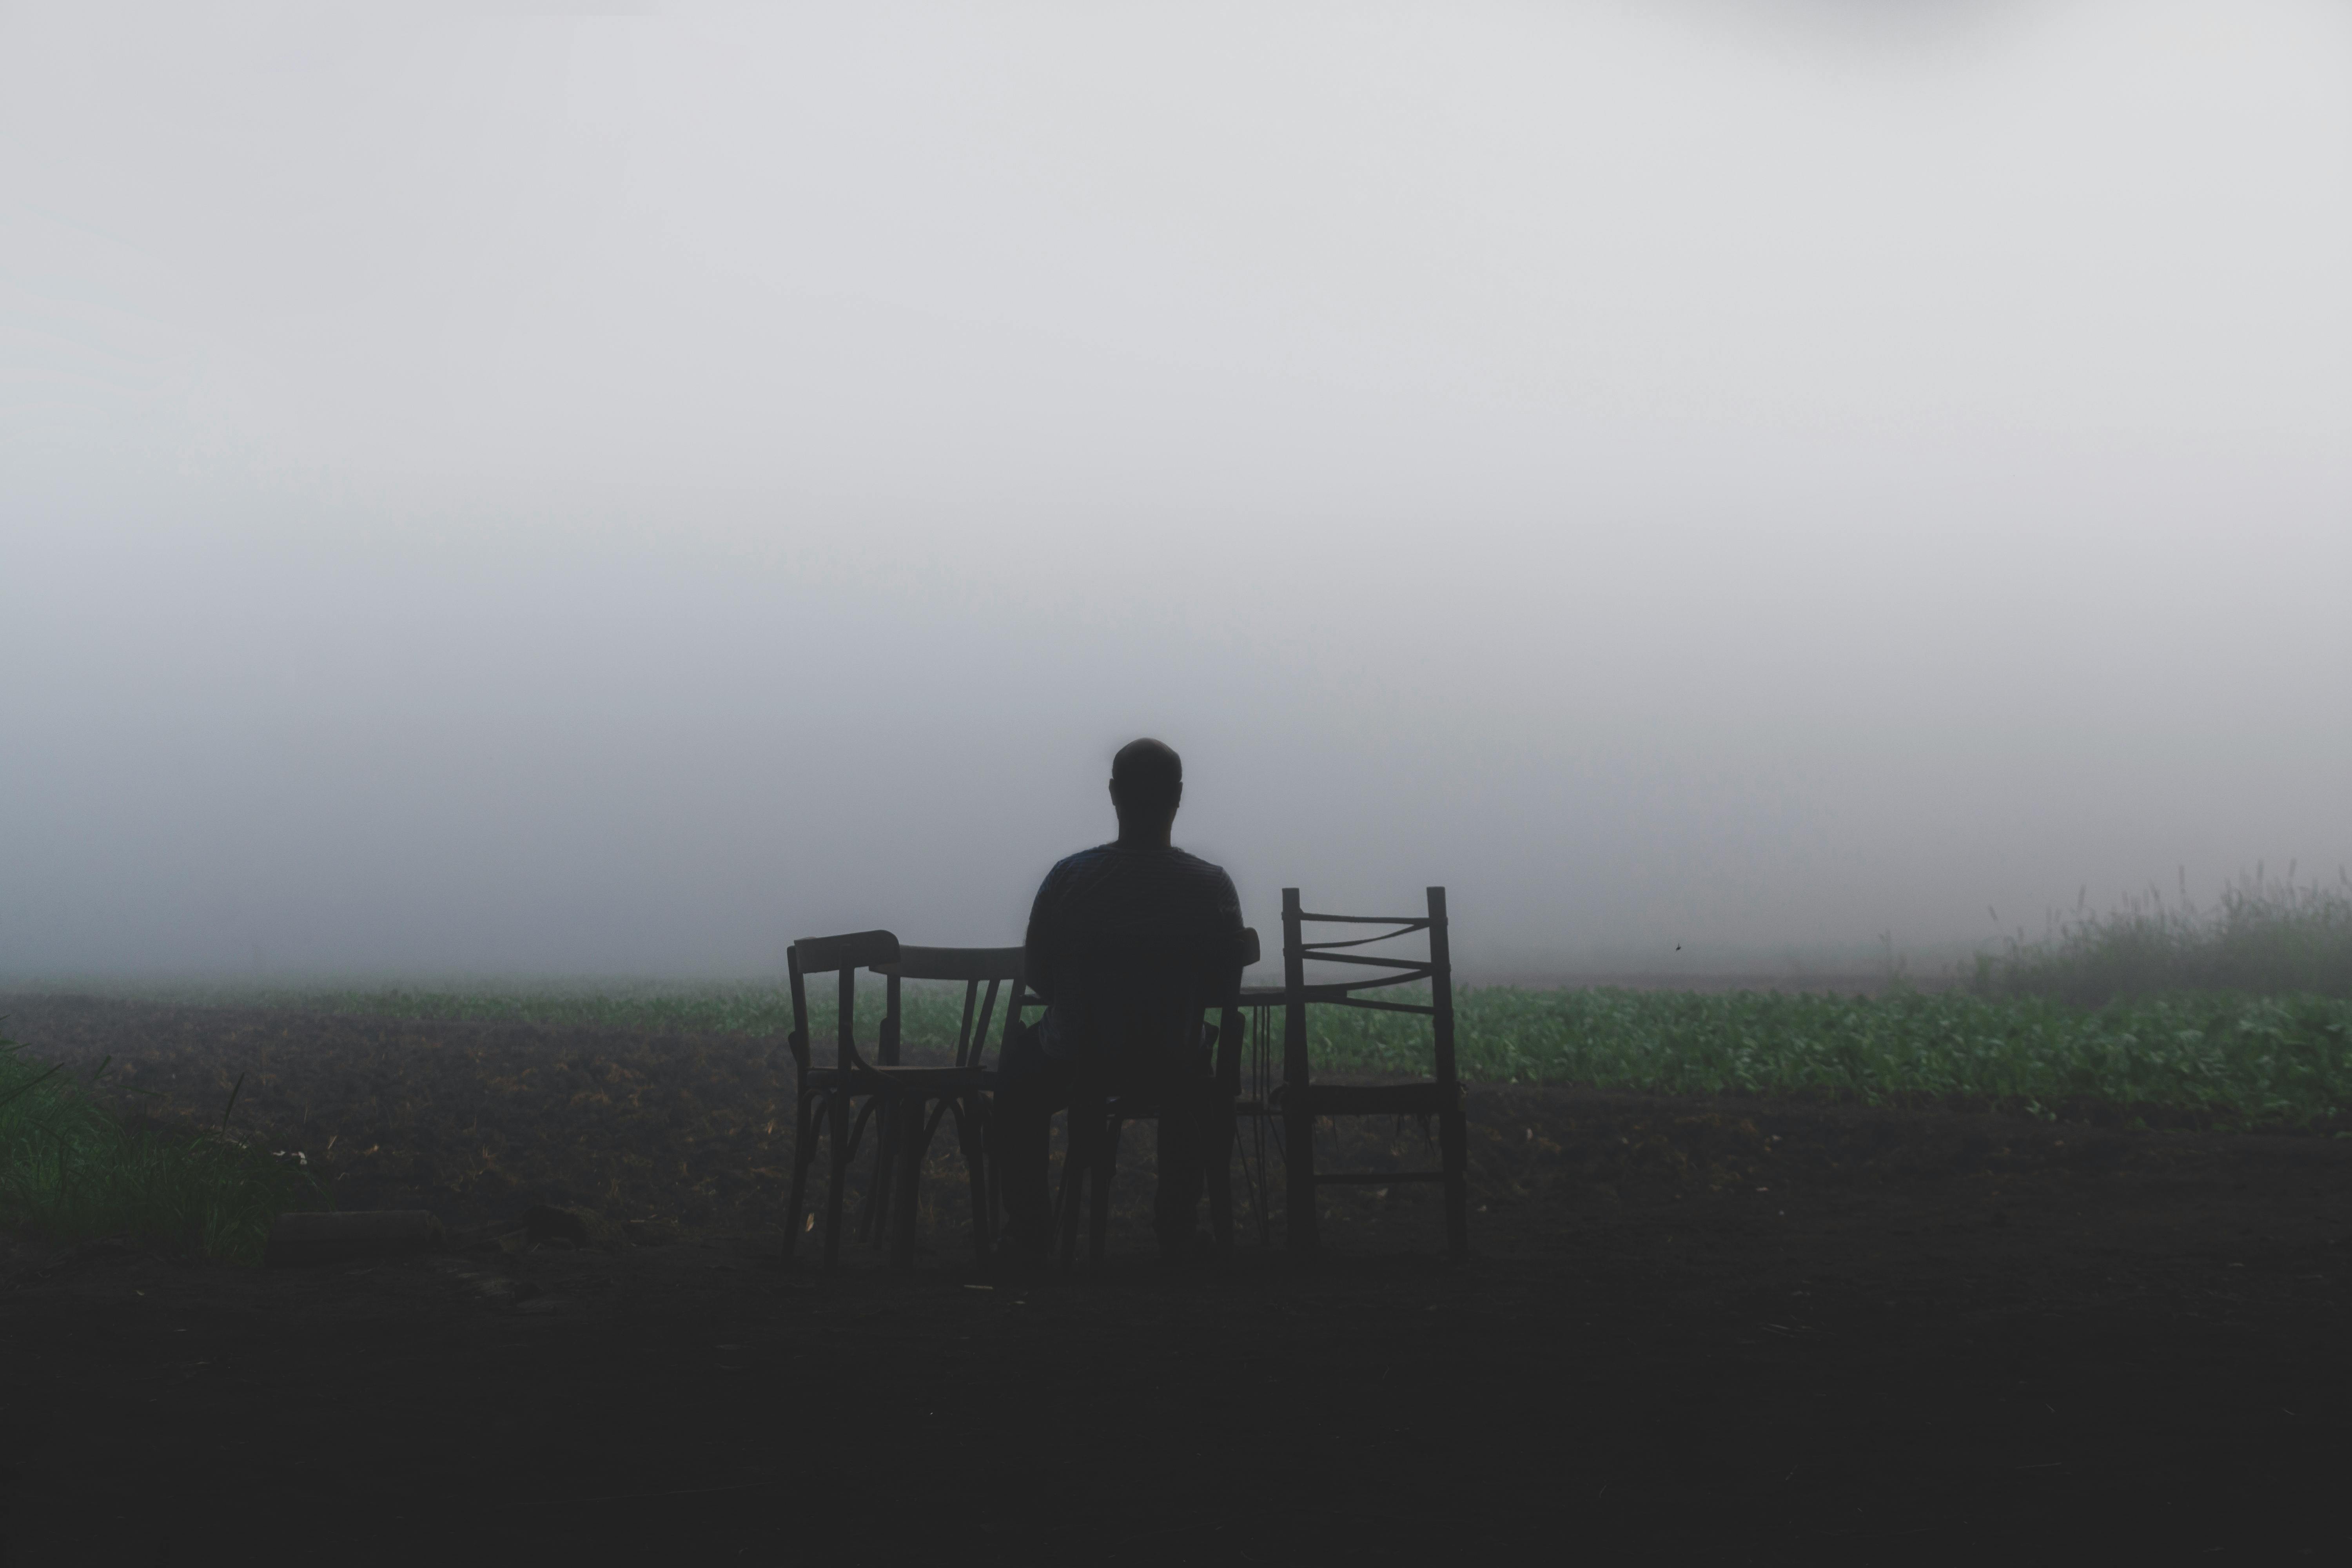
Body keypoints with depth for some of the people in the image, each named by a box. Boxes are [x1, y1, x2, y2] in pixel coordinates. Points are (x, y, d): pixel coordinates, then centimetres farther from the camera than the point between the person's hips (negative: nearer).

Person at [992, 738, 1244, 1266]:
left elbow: (1039, 978, -3)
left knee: (1020, 1058, 33)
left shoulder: (1069, 878, -15)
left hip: (1074, 1061, -1)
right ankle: (1176, 1229, 36)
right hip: (1171, 1067, 1)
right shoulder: (1213, 887, -13)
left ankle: (1027, 1232, 31)